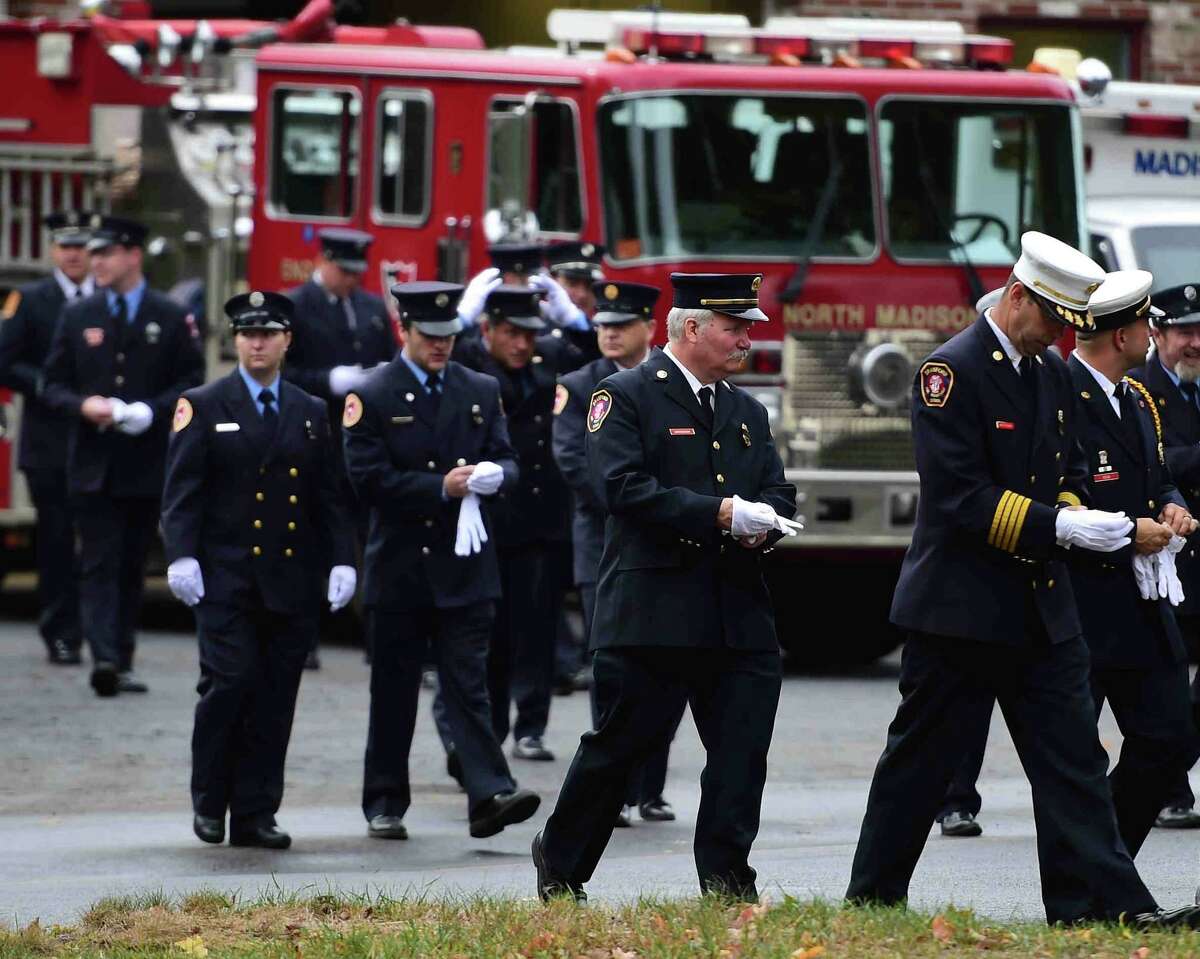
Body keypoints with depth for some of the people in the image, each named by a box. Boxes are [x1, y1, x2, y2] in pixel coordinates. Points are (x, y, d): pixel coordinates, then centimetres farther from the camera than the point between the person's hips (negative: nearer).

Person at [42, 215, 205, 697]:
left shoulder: (172, 318, 3)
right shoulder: (77, 316, 8)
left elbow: (191, 384, 1)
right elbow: (53, 384, 9)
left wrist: (152, 410, -16)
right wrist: (83, 405, -12)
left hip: (147, 463, 0)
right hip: (93, 463, 0)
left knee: (132, 566, 8)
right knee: (99, 563, -9)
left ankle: (122, 662, 15)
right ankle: (104, 657, -20)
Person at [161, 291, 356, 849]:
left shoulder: (311, 414, 14)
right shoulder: (203, 407, 4)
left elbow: (330, 496, 13)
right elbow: (182, 489, -2)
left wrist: (342, 560, 2)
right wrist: (182, 556, -14)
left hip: (292, 581, 3)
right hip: (225, 576, -3)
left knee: (275, 698, 2)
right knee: (231, 682, -12)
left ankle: (255, 814, 7)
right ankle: (210, 800, 6)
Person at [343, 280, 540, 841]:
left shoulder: (481, 391, 10)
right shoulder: (372, 398, -3)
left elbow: (507, 461, 9)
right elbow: (369, 481, -10)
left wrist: (493, 475, -15)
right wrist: (441, 487, -17)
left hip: (465, 564, 2)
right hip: (399, 567, -2)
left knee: (468, 684, -6)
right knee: (394, 691, 7)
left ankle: (489, 795, -16)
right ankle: (385, 805, 16)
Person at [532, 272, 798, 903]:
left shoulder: (746, 412, 19)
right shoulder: (626, 397, -3)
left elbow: (779, 495, 17)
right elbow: (622, 486, -15)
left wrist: (761, 525, -8)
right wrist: (720, 514, -20)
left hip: (738, 612, 6)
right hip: (651, 609, -6)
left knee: (743, 750, -4)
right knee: (621, 742, 1)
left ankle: (727, 878, 0)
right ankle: (560, 867, 18)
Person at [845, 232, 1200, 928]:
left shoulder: (1054, 375, 12)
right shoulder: (953, 371, -13)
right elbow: (959, 496, -20)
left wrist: (1077, 514, -2)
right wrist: (1058, 527, -24)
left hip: (1043, 605, 7)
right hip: (961, 604, -7)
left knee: (1073, 759, 0)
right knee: (921, 762, 2)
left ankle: (1108, 903, -4)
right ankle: (871, 903, 13)